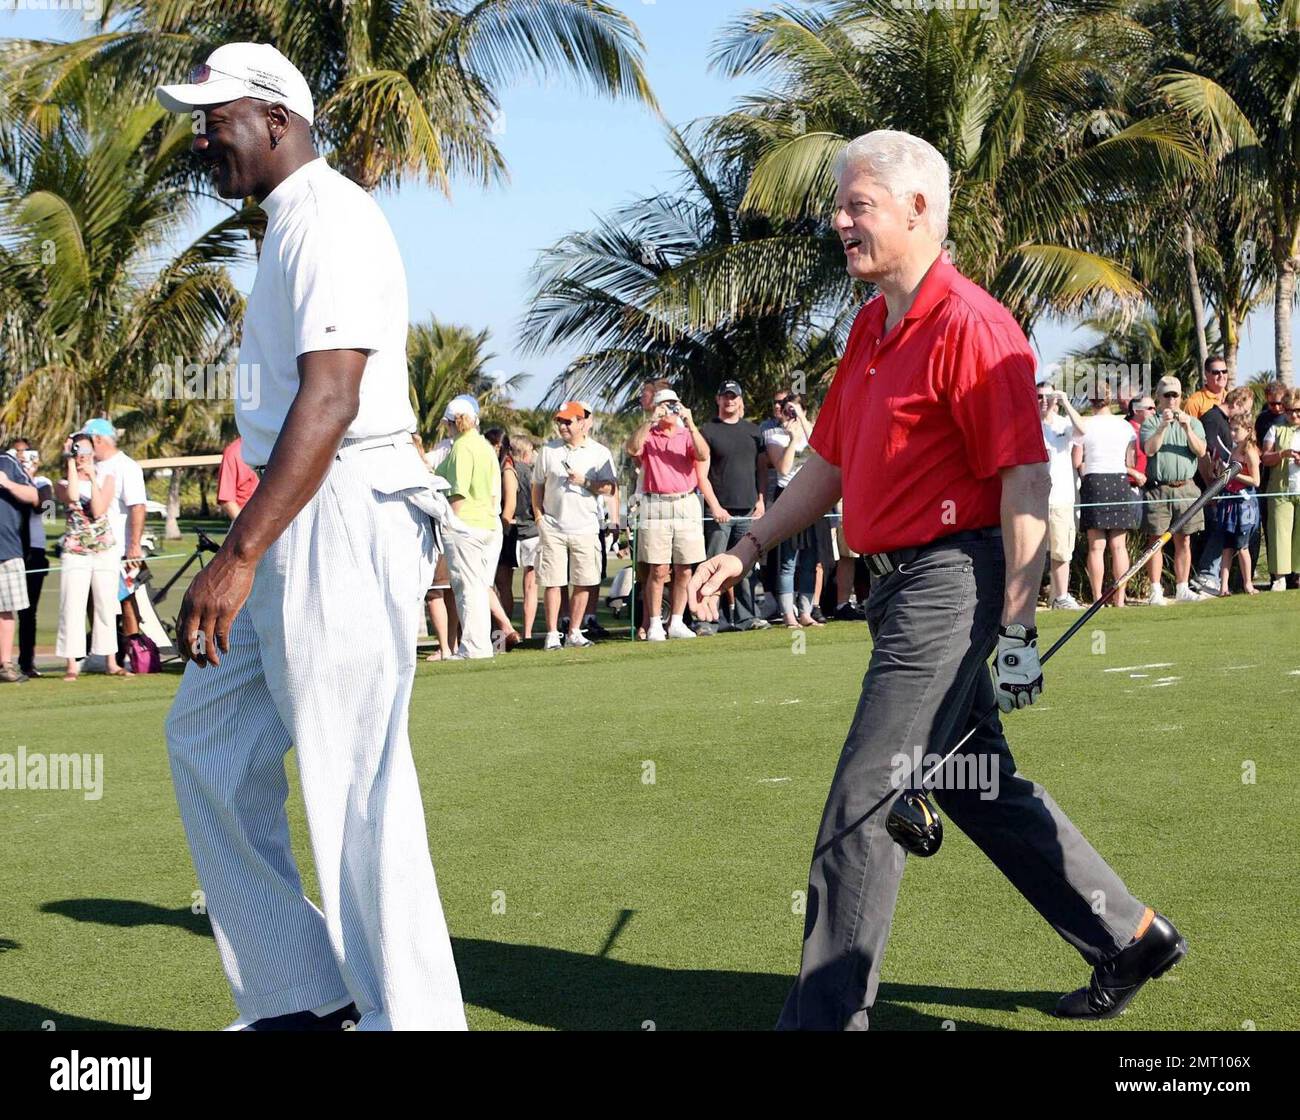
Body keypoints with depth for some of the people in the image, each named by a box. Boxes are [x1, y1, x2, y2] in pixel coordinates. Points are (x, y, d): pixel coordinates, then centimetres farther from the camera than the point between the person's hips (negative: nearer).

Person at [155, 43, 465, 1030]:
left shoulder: (329, 217, -12)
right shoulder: (291, 226, 20)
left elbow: (331, 402, -23)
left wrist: (240, 556, -27)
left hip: (343, 518, -11)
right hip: (297, 528, 11)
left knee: (359, 784, -8)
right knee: (207, 738, 13)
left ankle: (409, 1017, 1)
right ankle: (303, 996, 18)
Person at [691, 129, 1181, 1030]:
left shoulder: (969, 327, -16)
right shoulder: (872, 328, 14)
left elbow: (1026, 480, -19)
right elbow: (831, 462, 21)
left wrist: (1018, 629, -21)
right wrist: (745, 552, 16)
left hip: (948, 583, -10)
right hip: (901, 584, 10)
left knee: (864, 808, -6)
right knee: (980, 787, 16)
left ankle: (827, 1015, 2)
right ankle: (1128, 938, 29)